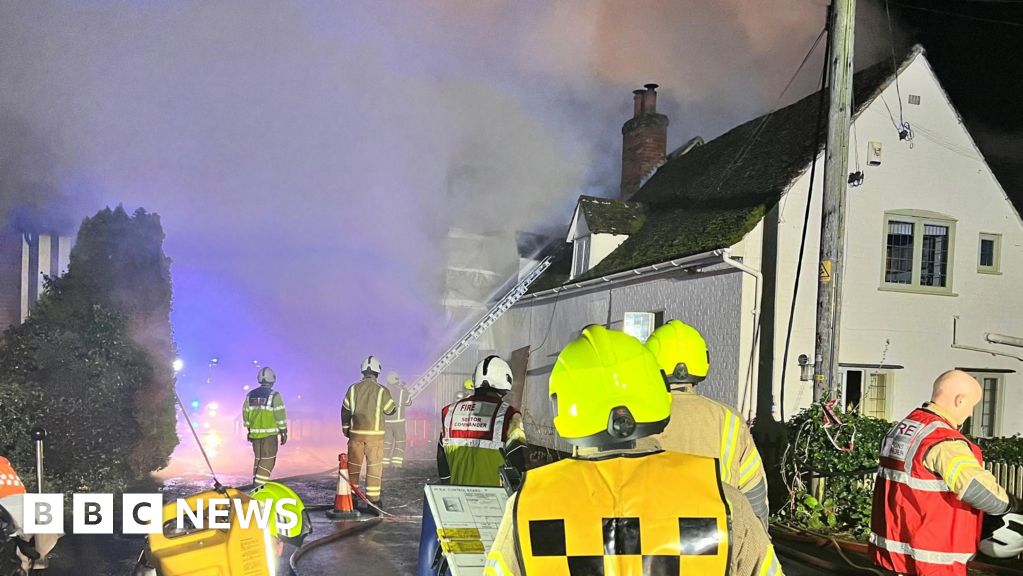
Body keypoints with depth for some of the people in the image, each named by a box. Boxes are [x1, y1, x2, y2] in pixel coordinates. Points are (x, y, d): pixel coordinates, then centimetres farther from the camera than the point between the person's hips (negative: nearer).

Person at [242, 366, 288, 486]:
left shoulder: (250, 395, 7)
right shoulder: (274, 395, -11)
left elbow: (245, 415, 12)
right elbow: (280, 415, -11)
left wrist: (249, 430, 22)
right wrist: (284, 433, -3)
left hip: (255, 433, 6)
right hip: (270, 434, -6)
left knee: (258, 458, 17)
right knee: (268, 460, -1)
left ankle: (256, 484, 20)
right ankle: (260, 485, -9)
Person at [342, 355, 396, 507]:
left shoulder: (353, 389, 1)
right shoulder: (381, 391, -7)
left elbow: (345, 410, 5)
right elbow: (391, 410, 2)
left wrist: (345, 428, 18)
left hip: (356, 432, 3)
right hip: (375, 434, -3)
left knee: (354, 464, 13)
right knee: (374, 466, 3)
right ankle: (373, 498, 3)